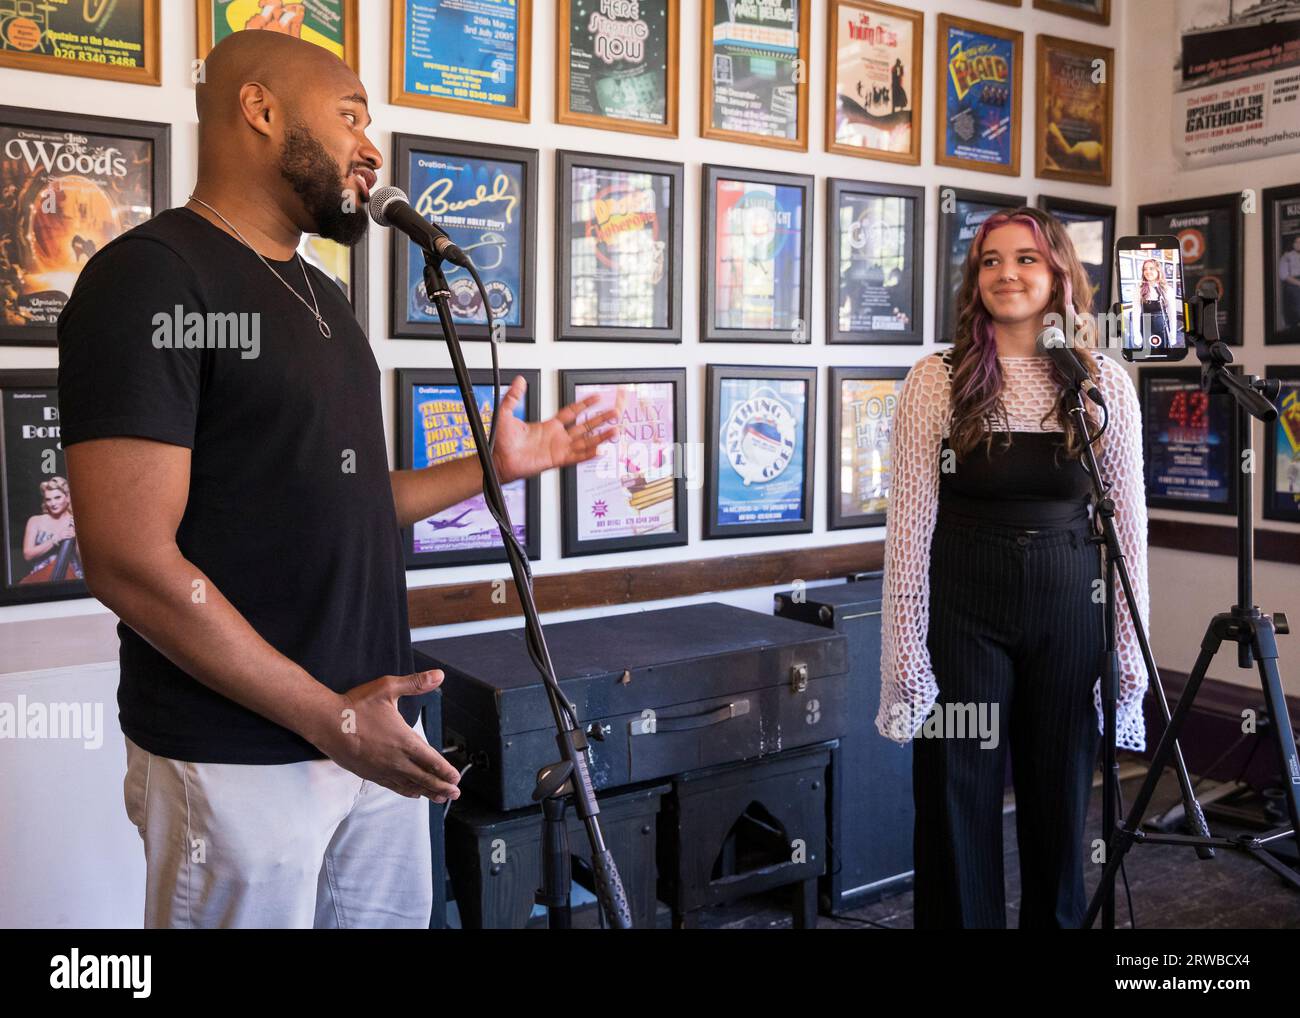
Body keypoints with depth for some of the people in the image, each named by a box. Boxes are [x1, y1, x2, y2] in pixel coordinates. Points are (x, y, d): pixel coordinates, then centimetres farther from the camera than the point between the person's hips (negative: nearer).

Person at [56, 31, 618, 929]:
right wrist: (329, 718, -18)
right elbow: (131, 561, -19)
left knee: (394, 914, 17)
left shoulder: (321, 296, 14)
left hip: (372, 731, 8)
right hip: (241, 757, -8)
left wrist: (494, 465, 13)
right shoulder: (154, 277, -13)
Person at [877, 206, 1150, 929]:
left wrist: (1130, 650, 1)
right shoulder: (935, 382, -4)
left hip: (1071, 610, 2)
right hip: (963, 609, -1)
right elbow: (909, 525, -6)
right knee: (958, 806, 6)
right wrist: (906, 649, -10)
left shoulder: (1106, 382, 2)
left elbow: (1128, 525, 4)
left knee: (1060, 800, 13)